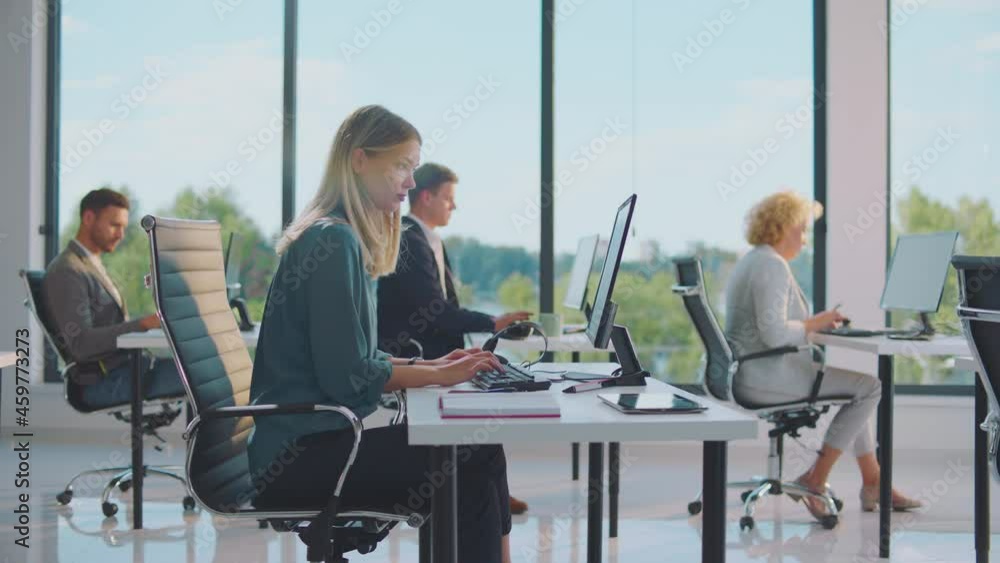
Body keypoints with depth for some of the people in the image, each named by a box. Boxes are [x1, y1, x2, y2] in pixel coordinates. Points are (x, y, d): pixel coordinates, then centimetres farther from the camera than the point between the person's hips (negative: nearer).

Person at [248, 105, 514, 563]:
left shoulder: (345, 239, 14)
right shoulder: (332, 242, -15)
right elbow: (347, 377, -18)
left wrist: (431, 365, 4)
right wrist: (438, 376, -10)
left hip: (316, 436, 9)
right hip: (298, 456, -9)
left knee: (481, 454, -2)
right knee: (471, 470, -15)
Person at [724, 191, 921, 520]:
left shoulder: (753, 261, 17)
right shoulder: (772, 265, -16)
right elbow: (774, 334, -26)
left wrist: (814, 323, 11)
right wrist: (815, 324, -11)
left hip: (747, 374, 11)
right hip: (763, 378, -11)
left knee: (857, 385, 20)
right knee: (868, 387, -9)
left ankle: (872, 481, 20)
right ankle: (815, 480, -3)